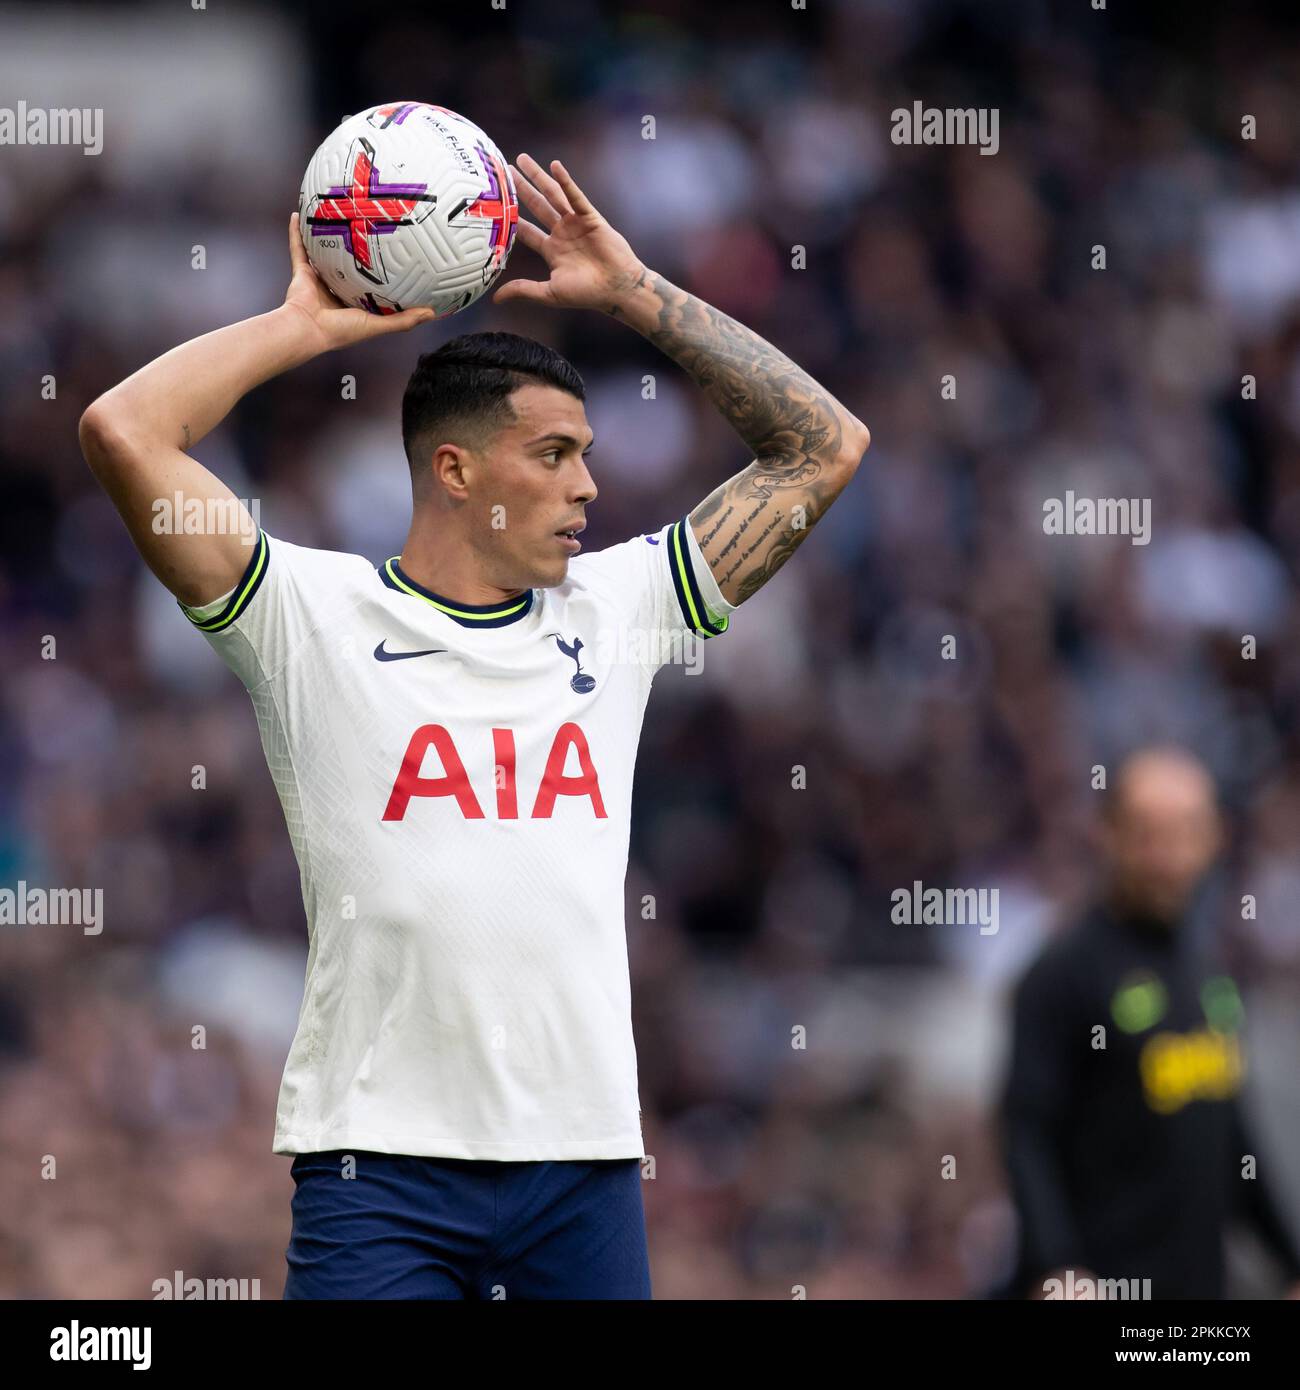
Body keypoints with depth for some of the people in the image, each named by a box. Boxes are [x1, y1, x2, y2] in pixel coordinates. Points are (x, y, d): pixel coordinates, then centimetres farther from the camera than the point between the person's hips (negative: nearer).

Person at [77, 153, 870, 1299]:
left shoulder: (614, 609, 14)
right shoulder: (318, 616, 2)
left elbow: (825, 447, 16)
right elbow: (123, 432, -8)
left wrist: (636, 295, 13)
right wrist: (305, 324, 4)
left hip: (586, 1159, 4)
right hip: (381, 1158, -4)